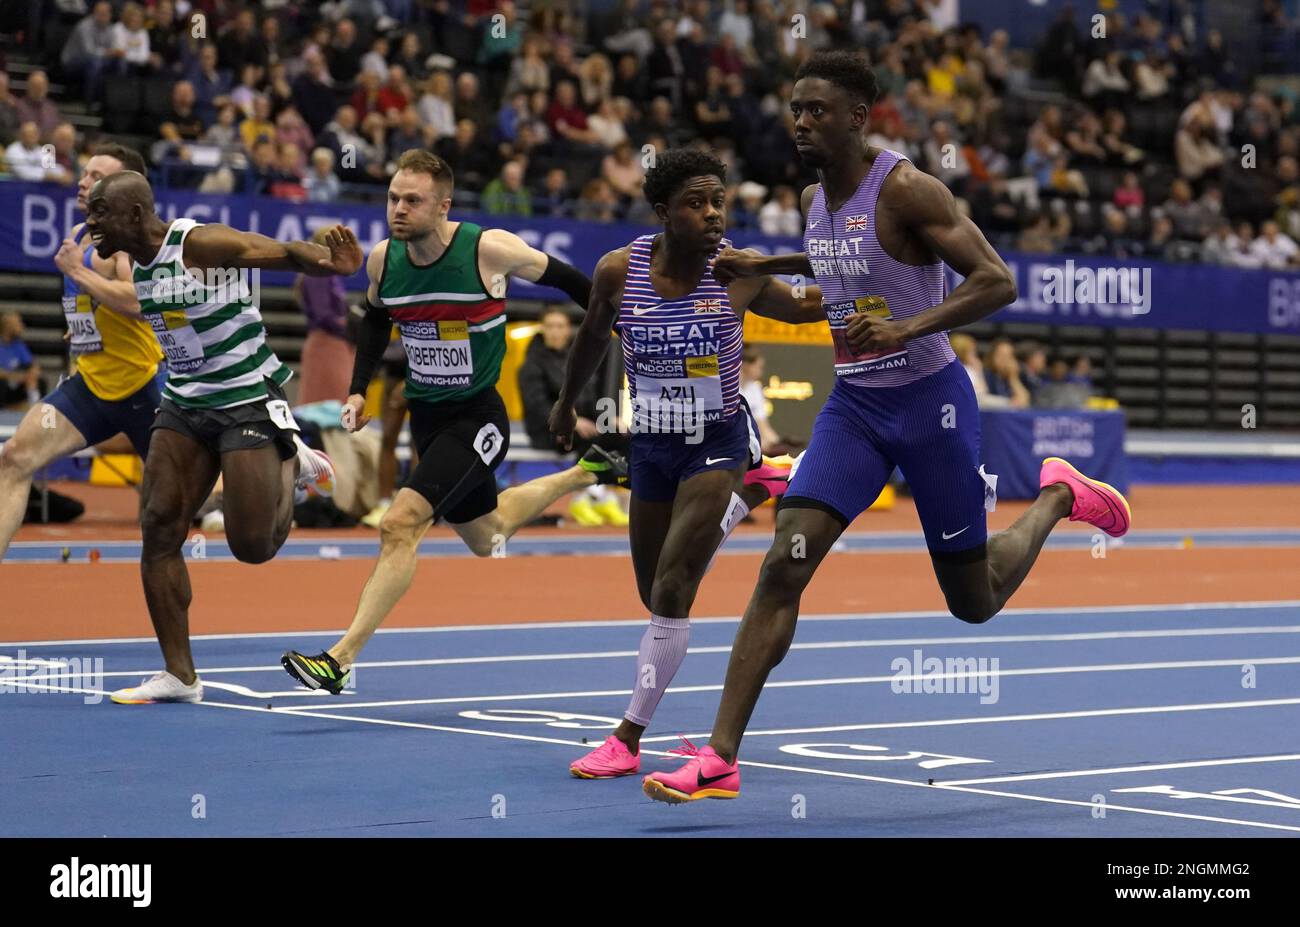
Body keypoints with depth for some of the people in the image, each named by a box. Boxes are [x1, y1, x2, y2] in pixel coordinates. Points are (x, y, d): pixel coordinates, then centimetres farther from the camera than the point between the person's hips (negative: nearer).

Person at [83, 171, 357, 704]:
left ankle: (293, 465, 24)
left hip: (247, 401, -7)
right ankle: (179, 676, 3)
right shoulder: (135, 262, 5)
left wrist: (335, 264, -47)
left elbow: (285, 253, -28)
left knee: (252, 547, -8)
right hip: (183, 404, 7)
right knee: (158, 530, -4)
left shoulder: (201, 244, -20)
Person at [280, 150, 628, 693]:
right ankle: (584, 474, 50)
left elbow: (566, 280, -4)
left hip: (477, 417, -7)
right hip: (426, 416, 7)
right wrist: (358, 390, 6)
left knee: (401, 524, -23)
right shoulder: (383, 259, -6)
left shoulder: (488, 250, -21)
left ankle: (341, 659, -21)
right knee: (486, 537, 25)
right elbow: (375, 319, 16)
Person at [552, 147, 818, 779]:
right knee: (655, 596, 18)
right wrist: (567, 403, 22)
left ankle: (629, 738, -3)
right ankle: (753, 491, 44)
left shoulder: (741, 273, -16)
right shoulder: (619, 271, -13)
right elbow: (592, 337, 9)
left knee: (670, 595, -14)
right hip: (651, 444, 4)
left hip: (718, 442, -3)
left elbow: (802, 307, 6)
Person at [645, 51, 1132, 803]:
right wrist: (764, 267, 19)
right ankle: (721, 759, -14)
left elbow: (998, 282, -23)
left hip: (930, 402, -5)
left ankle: (1057, 495, 39)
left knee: (976, 603, 9)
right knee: (782, 568, -13)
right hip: (855, 405, 5)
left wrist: (908, 328, -34)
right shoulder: (816, 198, 5)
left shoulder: (906, 190, -18)